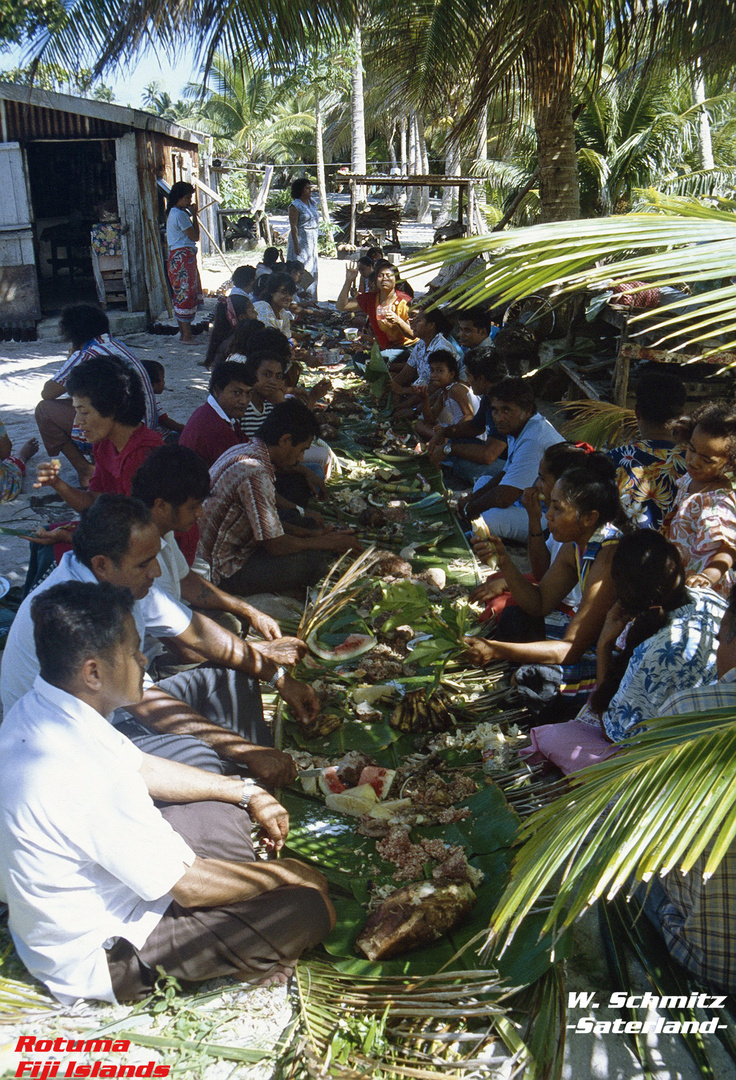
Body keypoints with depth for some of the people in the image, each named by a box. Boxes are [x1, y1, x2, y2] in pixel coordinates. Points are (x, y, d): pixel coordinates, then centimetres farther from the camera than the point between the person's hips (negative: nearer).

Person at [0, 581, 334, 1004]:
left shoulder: (39, 708, -8)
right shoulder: (76, 774, -37)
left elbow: (142, 768, 9)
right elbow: (191, 885, -27)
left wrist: (246, 792, 8)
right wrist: (283, 874, -11)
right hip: (99, 957, -9)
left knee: (226, 810, 17)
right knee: (311, 906, -14)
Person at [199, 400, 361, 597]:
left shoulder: (242, 451, 5)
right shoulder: (256, 473, -26)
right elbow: (276, 545, -21)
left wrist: (307, 533, 8)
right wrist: (325, 543, -7)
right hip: (228, 573, -10)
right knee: (317, 560, -19)